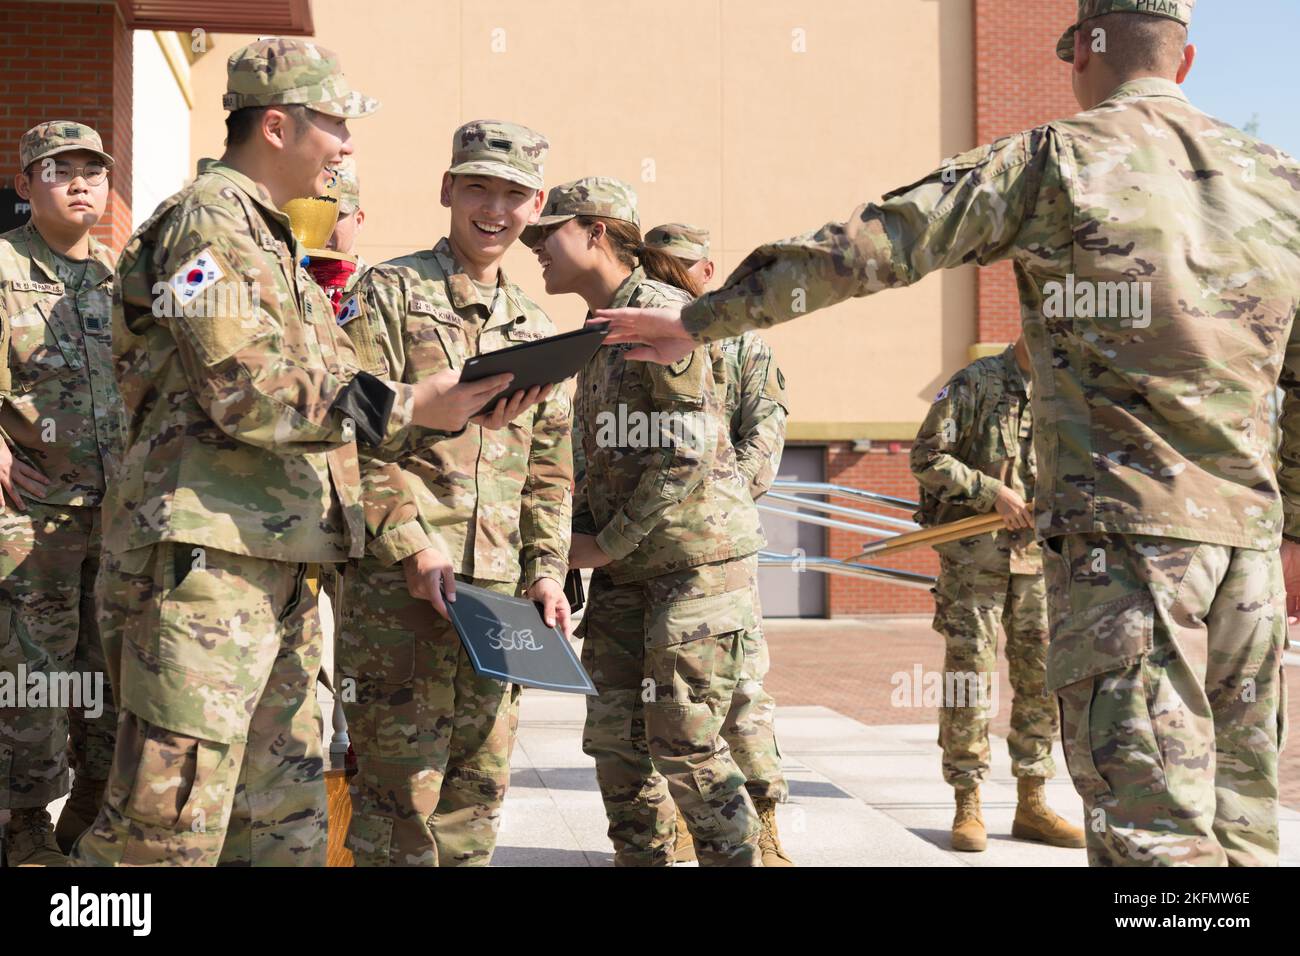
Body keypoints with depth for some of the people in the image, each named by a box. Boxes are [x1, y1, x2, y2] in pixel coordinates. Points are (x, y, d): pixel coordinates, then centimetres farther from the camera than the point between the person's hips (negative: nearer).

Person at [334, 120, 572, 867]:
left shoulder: (537, 332, 18)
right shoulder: (391, 293, -1)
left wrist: (547, 572, 7)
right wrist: (414, 548, -16)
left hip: (500, 588, 6)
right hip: (400, 581, -6)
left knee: (479, 785, 10)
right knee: (402, 784, -4)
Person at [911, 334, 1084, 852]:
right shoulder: (975, 383, -5)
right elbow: (926, 458, -8)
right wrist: (993, 492, -15)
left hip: (1038, 552, 5)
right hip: (974, 551, -5)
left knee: (1043, 678, 5)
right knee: (968, 678, -4)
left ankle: (1032, 805, 14)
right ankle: (967, 806, 4)